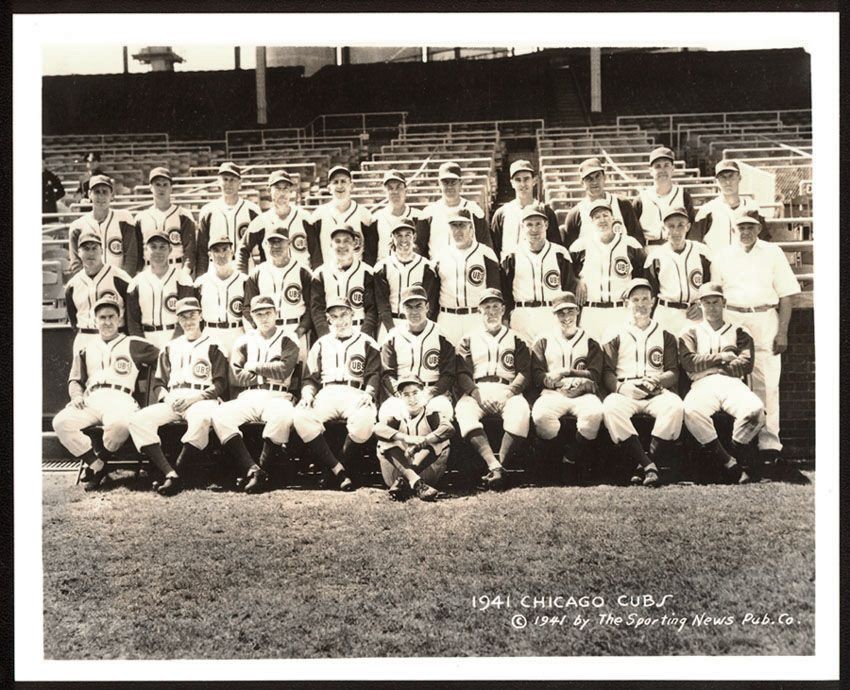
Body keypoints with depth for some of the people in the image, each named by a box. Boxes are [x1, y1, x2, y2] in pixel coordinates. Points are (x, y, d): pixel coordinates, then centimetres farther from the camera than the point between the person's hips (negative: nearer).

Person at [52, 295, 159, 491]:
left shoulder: (134, 345, 16)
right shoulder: (86, 349, 27)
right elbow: (75, 380, 24)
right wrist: (76, 395, 3)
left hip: (120, 398, -3)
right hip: (90, 400, 4)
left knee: (119, 424, -39)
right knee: (61, 422, -26)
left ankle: (101, 461, -10)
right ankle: (96, 465, -13)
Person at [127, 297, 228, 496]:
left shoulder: (213, 347, 12)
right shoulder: (169, 348, 25)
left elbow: (220, 384, 3)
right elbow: (158, 383, 20)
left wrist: (195, 397, -12)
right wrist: (166, 397, -2)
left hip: (201, 399, -4)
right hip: (172, 402, 4)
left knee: (201, 420, -42)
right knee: (137, 420, -25)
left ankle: (176, 471, -33)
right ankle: (171, 474, -37)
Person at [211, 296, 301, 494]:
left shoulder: (287, 341, 13)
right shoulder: (244, 342, 20)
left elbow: (284, 371, -4)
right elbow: (237, 376, 5)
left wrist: (255, 367, 2)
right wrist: (269, 373, -2)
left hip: (277, 397, -3)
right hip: (248, 398, 3)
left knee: (283, 416, -40)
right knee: (220, 414, -28)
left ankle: (262, 469, -26)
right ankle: (252, 470, -33)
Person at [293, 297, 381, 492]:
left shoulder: (367, 343, 18)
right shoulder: (321, 344, 25)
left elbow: (375, 374, 7)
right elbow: (310, 378, 20)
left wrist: (368, 393, -13)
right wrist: (308, 393, -2)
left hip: (356, 394, -2)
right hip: (326, 394, 2)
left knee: (365, 420, -39)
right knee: (301, 417, -32)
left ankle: (342, 467, -20)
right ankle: (338, 470, -28)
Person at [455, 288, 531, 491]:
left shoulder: (515, 340, 23)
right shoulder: (468, 340, 22)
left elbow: (524, 372, 9)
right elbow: (462, 374, 8)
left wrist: (509, 392, -11)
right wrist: (477, 394, -12)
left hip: (507, 392, 0)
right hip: (476, 392, 0)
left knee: (520, 410, -37)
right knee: (464, 411, -36)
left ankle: (499, 465, -40)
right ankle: (495, 467, -47)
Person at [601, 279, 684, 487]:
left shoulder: (665, 336, 22)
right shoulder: (616, 336, 19)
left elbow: (674, 372, 11)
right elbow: (607, 372, 8)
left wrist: (657, 380, -12)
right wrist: (621, 387, -14)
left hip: (657, 392, 1)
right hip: (624, 392, -1)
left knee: (675, 405, -35)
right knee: (610, 407, -37)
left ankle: (643, 465, -32)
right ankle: (649, 466, -37)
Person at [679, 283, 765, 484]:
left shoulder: (738, 333, 25)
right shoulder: (690, 333, 25)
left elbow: (746, 365, 7)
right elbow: (688, 362, 5)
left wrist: (708, 364, 4)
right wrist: (720, 357, 3)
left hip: (732, 383, 1)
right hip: (702, 385, -1)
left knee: (756, 409, -34)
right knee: (691, 411, -38)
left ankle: (734, 455, -16)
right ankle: (729, 463, -31)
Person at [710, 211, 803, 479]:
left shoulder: (773, 253, 8)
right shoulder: (722, 257, 10)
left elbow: (786, 295, 5)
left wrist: (782, 331, -3)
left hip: (765, 319, -1)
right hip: (731, 321, 1)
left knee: (768, 385, -5)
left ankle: (770, 449, -5)